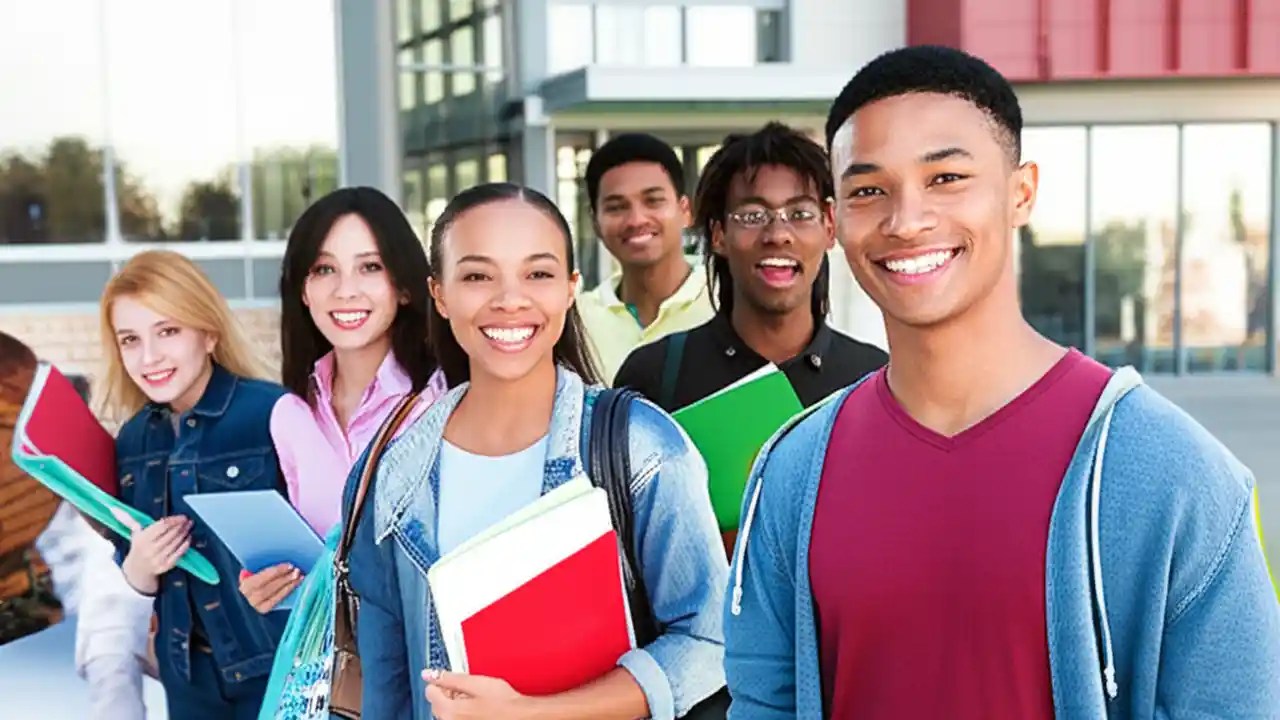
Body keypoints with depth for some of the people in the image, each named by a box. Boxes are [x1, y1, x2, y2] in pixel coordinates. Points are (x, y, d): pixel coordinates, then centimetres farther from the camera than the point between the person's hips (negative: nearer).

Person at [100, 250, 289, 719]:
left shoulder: (274, 412, -17)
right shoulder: (134, 439, 3)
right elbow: (137, 577, 10)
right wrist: (139, 567, -10)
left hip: (279, 659, -5)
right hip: (189, 671, 5)